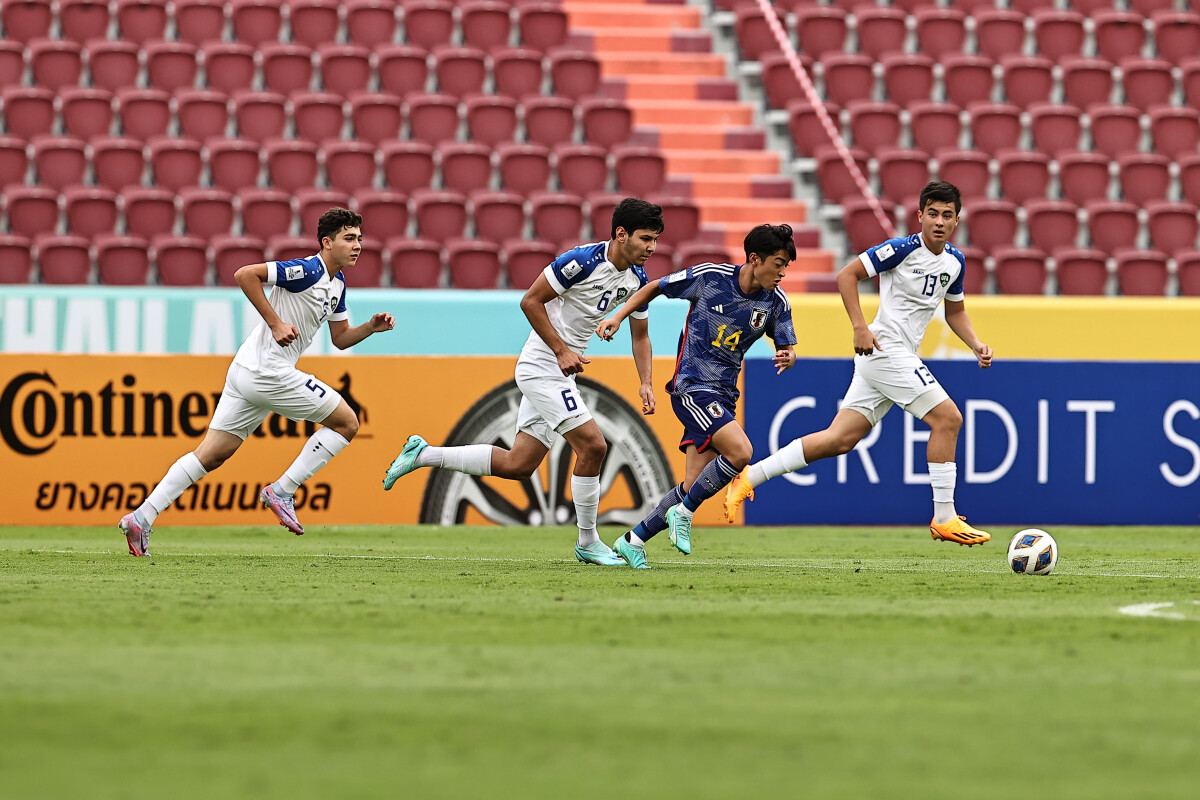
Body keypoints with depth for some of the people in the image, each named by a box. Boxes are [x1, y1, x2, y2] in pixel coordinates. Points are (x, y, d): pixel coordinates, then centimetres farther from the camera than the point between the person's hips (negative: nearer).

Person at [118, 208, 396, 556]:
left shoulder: (337, 283, 17)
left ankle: (141, 517, 1)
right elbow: (244, 275, -21)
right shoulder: (307, 271, -14)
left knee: (211, 454, 7)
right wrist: (275, 323, -22)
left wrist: (372, 327, 7)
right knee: (346, 422, -1)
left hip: (246, 372, 9)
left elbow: (340, 338, 26)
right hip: (268, 371, -9)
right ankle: (281, 491, -1)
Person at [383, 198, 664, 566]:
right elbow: (530, 301, -16)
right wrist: (561, 351, -20)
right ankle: (587, 542, -4)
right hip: (541, 366, -9)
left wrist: (645, 383, 4)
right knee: (592, 445, -16)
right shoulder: (584, 260, -20)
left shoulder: (637, 278, 6)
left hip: (561, 373, 9)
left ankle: (422, 455, 18)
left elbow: (640, 334, 18)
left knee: (517, 465, 8)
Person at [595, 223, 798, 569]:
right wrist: (618, 317, -3)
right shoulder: (709, 277, -11)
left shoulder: (776, 302, -1)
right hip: (692, 386, -6)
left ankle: (633, 541, 16)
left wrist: (787, 357, -15)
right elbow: (656, 288, 4)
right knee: (740, 451, -25)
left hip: (723, 394, 6)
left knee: (695, 486, 1)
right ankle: (683, 512, -7)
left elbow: (786, 347, 9)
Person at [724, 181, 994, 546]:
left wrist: (976, 345, 10)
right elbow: (847, 274, -10)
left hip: (900, 358, 8)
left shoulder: (955, 260, 12)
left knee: (840, 439, 3)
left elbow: (955, 311, 27)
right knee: (947, 417, -13)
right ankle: (944, 519, -7)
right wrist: (860, 328, -17)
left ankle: (749, 476, 7)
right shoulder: (903, 249, -12)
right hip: (885, 349, -8)